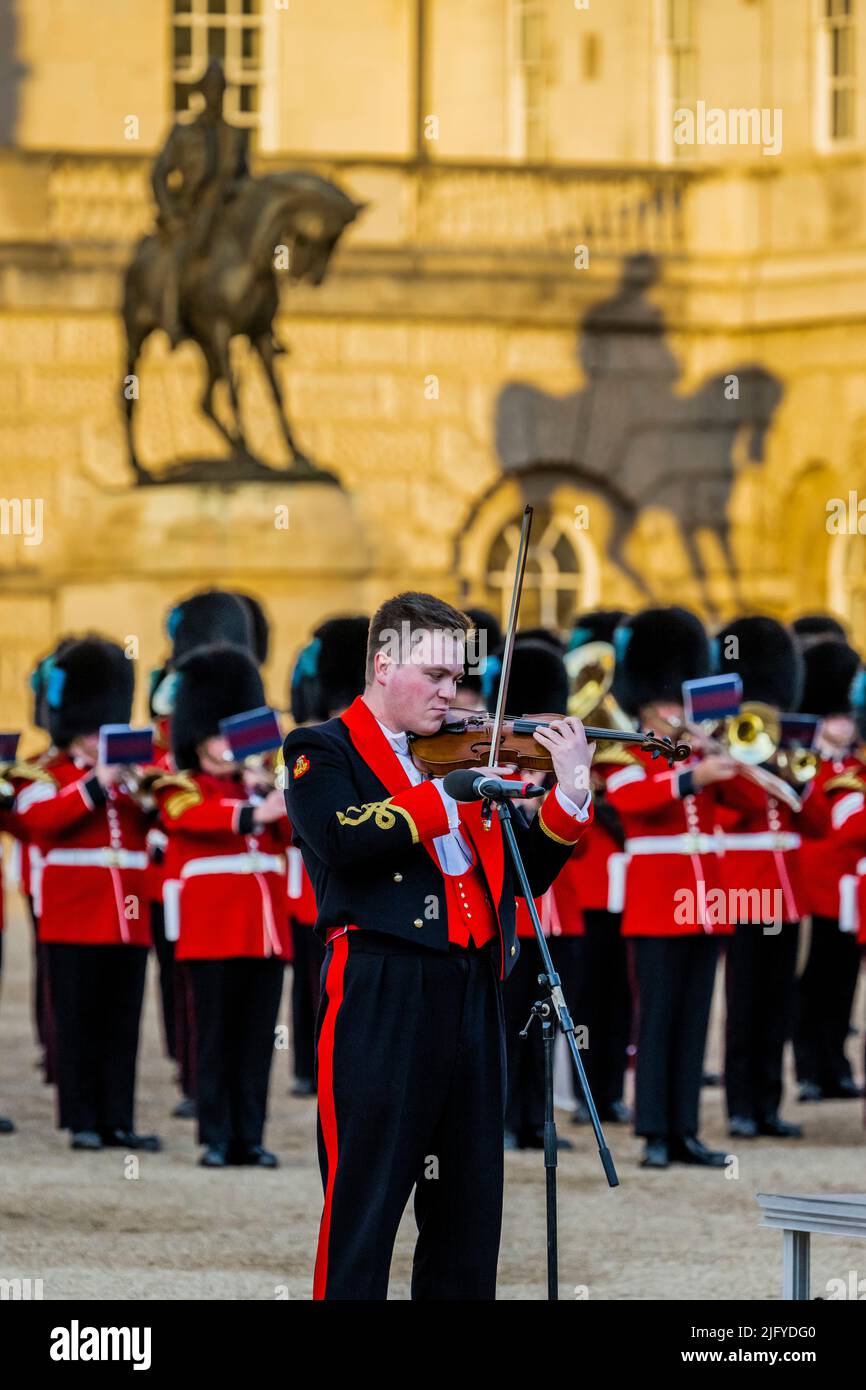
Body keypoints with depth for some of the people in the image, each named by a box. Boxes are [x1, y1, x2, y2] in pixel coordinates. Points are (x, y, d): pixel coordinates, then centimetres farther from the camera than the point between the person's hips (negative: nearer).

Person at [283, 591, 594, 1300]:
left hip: (473, 994, 7)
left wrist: (570, 794, 2)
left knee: (469, 1199, 7)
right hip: (382, 994, -6)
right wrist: (447, 796, -14)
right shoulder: (323, 752, 3)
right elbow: (342, 839, -18)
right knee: (366, 1199, -6)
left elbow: (523, 872, 16)